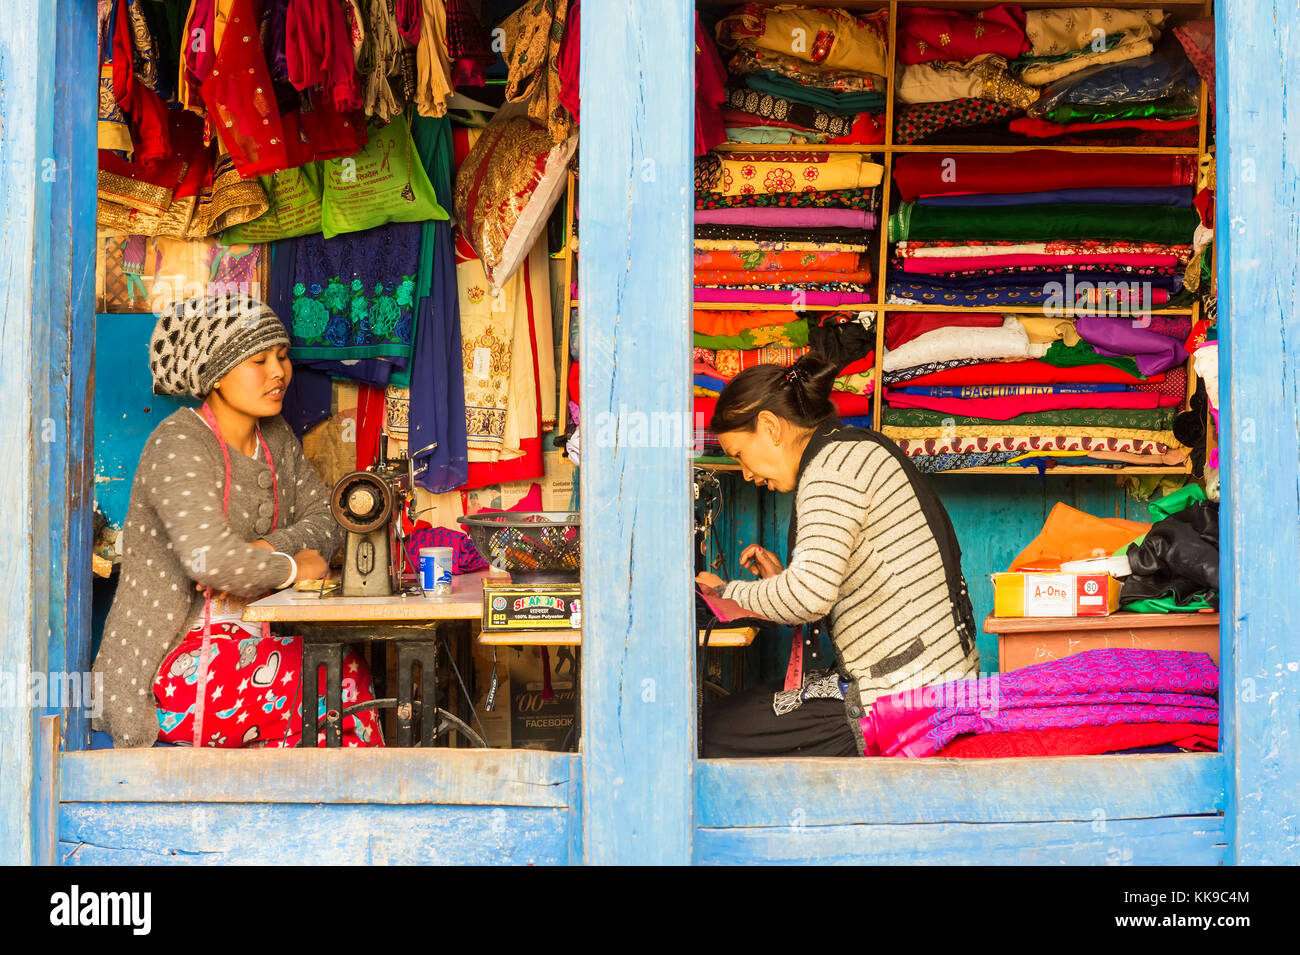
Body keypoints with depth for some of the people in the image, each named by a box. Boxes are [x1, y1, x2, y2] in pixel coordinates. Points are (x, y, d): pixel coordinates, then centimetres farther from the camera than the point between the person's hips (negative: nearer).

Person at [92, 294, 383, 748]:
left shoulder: (276, 438, 11)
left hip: (248, 638, 8)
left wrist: (265, 551, -11)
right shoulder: (179, 444, -16)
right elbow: (208, 558, -31)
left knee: (351, 670, -19)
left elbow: (325, 522, 10)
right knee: (341, 680, -23)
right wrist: (292, 567, -15)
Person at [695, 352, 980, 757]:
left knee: (710, 734, -4)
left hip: (904, 703, -10)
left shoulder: (834, 464, -13)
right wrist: (783, 580, 13)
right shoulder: (862, 448, 17)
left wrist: (727, 593, -8)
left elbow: (809, 597, -24)